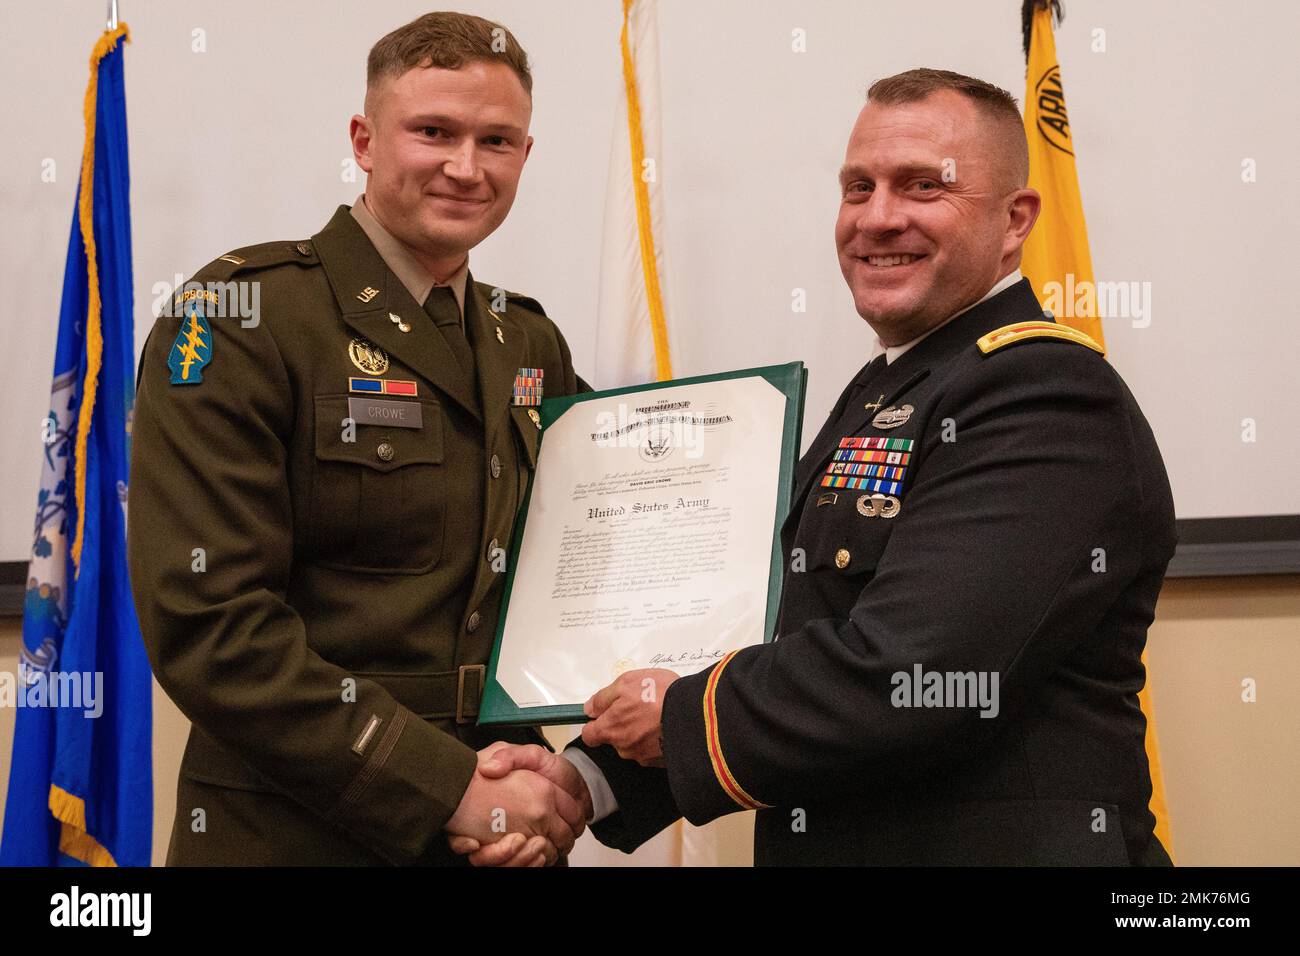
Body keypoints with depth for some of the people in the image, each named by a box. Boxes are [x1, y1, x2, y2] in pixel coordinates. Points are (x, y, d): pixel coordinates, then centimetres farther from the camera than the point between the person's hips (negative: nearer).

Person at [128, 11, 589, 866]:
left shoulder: (534, 346, 8)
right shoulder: (240, 318, -11)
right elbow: (208, 621, -18)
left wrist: (564, 788, -8)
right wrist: (455, 790, -19)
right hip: (291, 836, -5)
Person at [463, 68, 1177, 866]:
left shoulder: (1048, 403, -19)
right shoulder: (881, 397, 12)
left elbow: (900, 679, -30)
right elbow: (786, 649, 8)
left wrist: (683, 714, -14)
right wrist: (590, 779, -3)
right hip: (826, 846, 8)